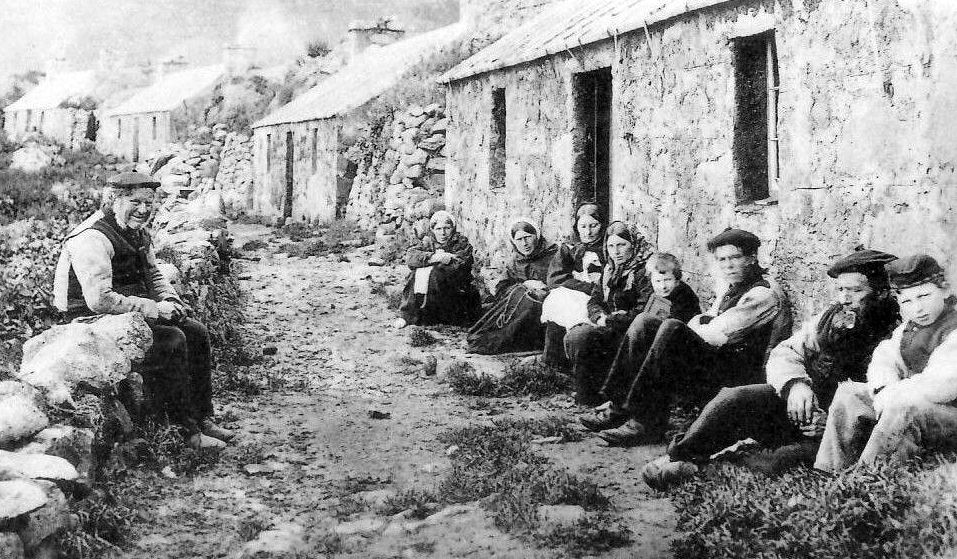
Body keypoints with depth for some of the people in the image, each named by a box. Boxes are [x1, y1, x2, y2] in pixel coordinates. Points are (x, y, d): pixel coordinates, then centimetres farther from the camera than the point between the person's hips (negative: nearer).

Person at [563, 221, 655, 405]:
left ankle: (587, 395, -14)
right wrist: (599, 316, -8)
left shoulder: (643, 272, -10)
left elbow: (644, 312, -17)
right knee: (571, 336, -16)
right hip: (607, 326, 8)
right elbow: (594, 301, 16)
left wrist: (610, 320, -17)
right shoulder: (609, 270, 17)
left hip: (629, 331, -8)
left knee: (580, 337, -25)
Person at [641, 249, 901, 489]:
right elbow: (784, 354, 8)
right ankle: (679, 459, -16)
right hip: (801, 404, 5)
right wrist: (796, 384, -15)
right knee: (734, 399, -17)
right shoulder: (828, 319, 12)